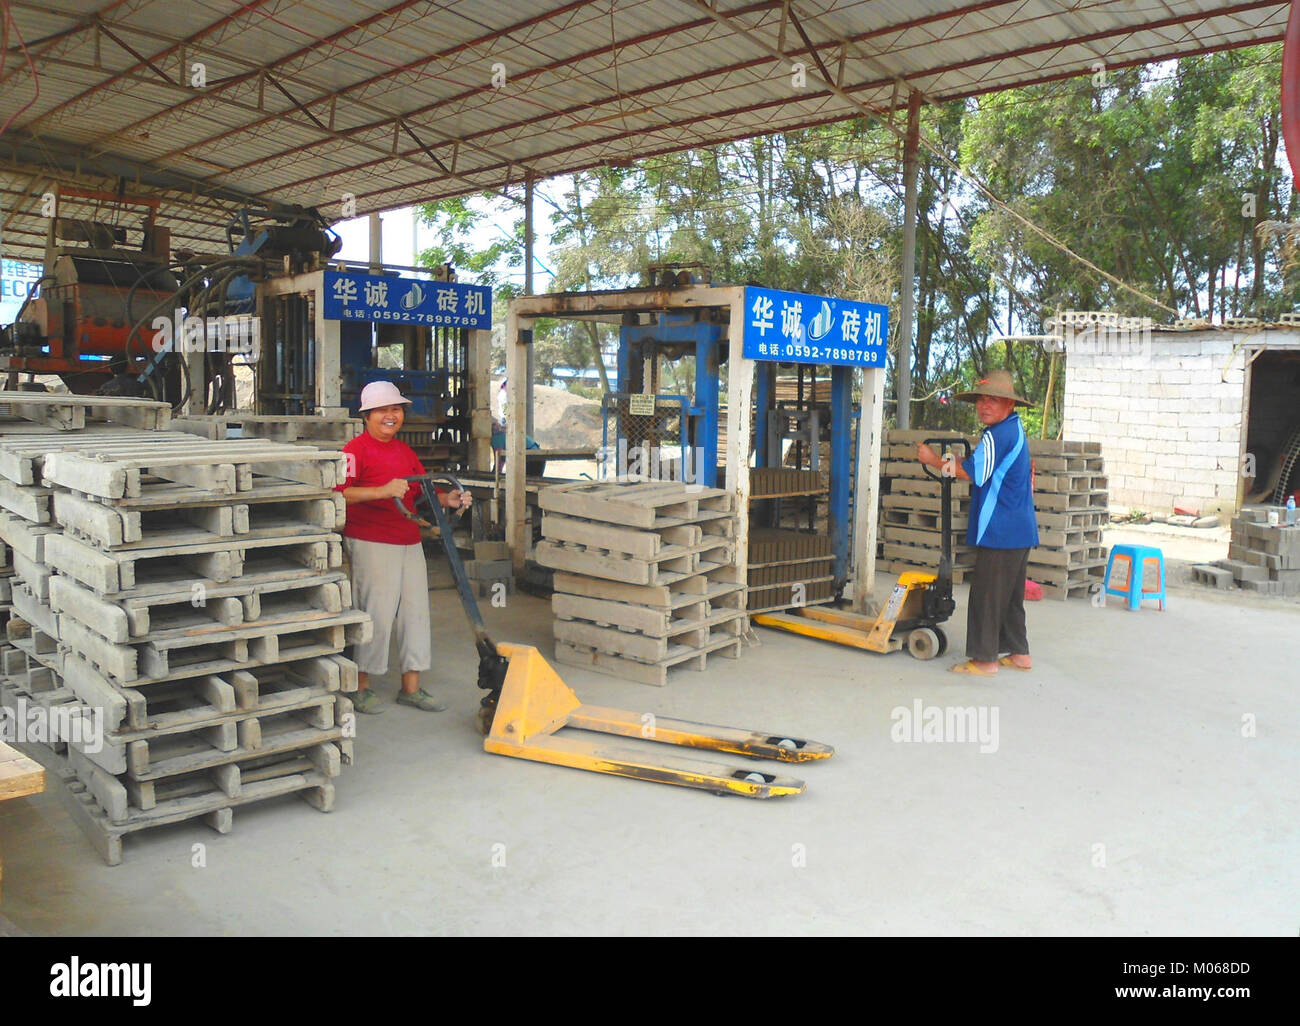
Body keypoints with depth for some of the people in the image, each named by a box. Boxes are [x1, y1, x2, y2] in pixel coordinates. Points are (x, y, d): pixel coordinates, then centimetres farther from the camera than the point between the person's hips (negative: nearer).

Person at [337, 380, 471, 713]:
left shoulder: (405, 451, 17)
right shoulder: (357, 449, -8)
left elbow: (422, 490, 19)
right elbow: (341, 493, -21)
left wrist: (446, 499, 0)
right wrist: (382, 491, -32)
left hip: (409, 542, 8)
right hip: (370, 543, -8)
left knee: (415, 611, 9)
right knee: (377, 613, -5)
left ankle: (411, 687, 21)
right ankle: (360, 687, 13)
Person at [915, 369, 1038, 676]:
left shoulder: (997, 435, -16)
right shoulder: (1015, 430, 17)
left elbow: (972, 473, -18)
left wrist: (934, 460, -9)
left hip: (1000, 532, -11)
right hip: (1020, 530, 11)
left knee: (986, 594, -4)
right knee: (1010, 594, 18)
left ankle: (985, 659, 2)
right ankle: (1019, 653, 25)